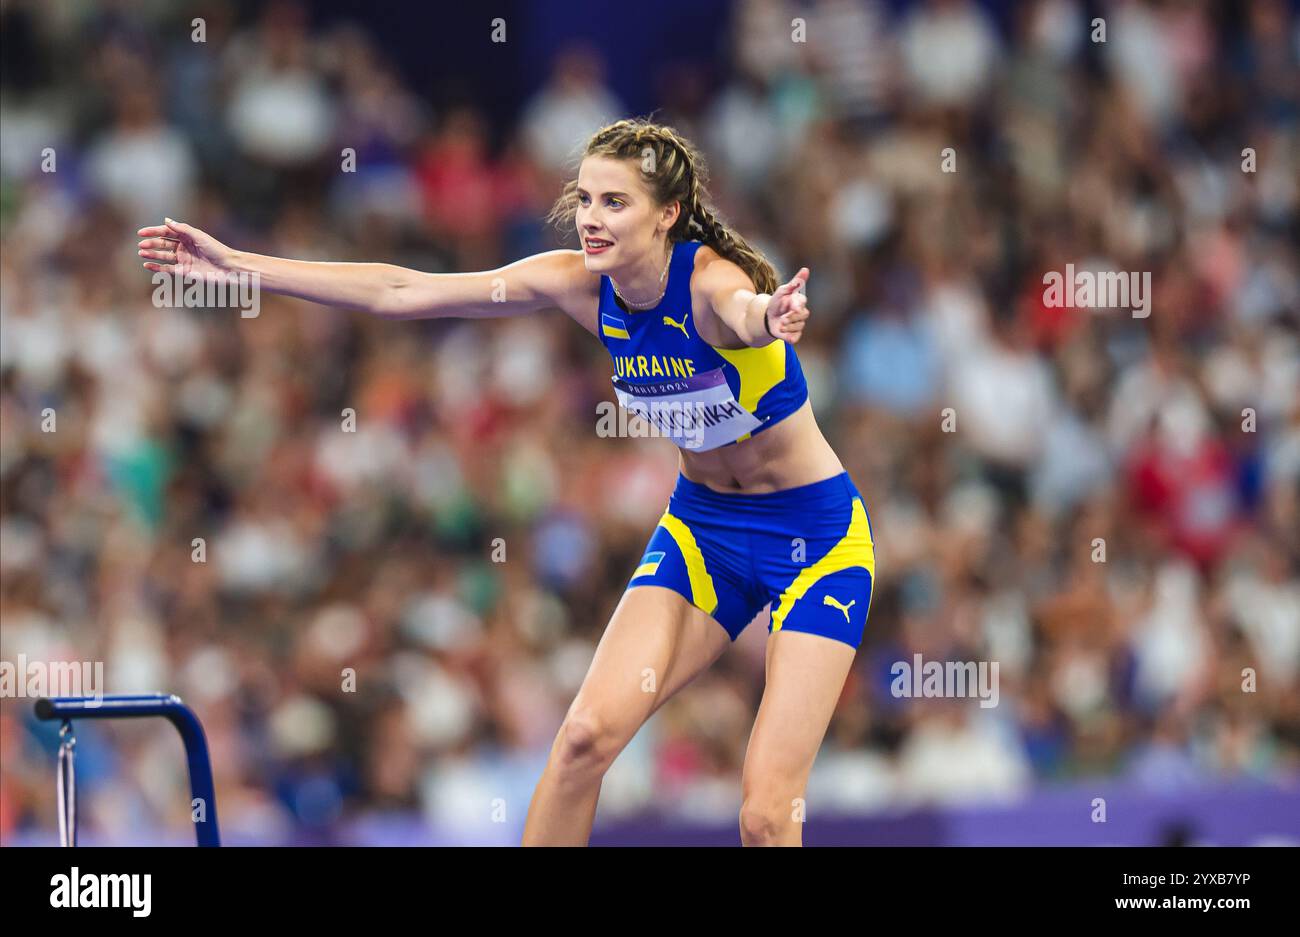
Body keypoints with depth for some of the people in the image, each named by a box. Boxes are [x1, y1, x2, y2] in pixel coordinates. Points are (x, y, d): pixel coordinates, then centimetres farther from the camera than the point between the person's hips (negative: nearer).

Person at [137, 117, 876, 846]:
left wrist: (766, 317, -77)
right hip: (701, 523, 5)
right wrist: (239, 266, -7)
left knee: (768, 810, -13)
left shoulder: (709, 279, -26)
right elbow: (399, 293, -5)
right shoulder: (579, 284, -9)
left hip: (817, 534, -5)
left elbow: (745, 307, -52)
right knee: (586, 733, -13)